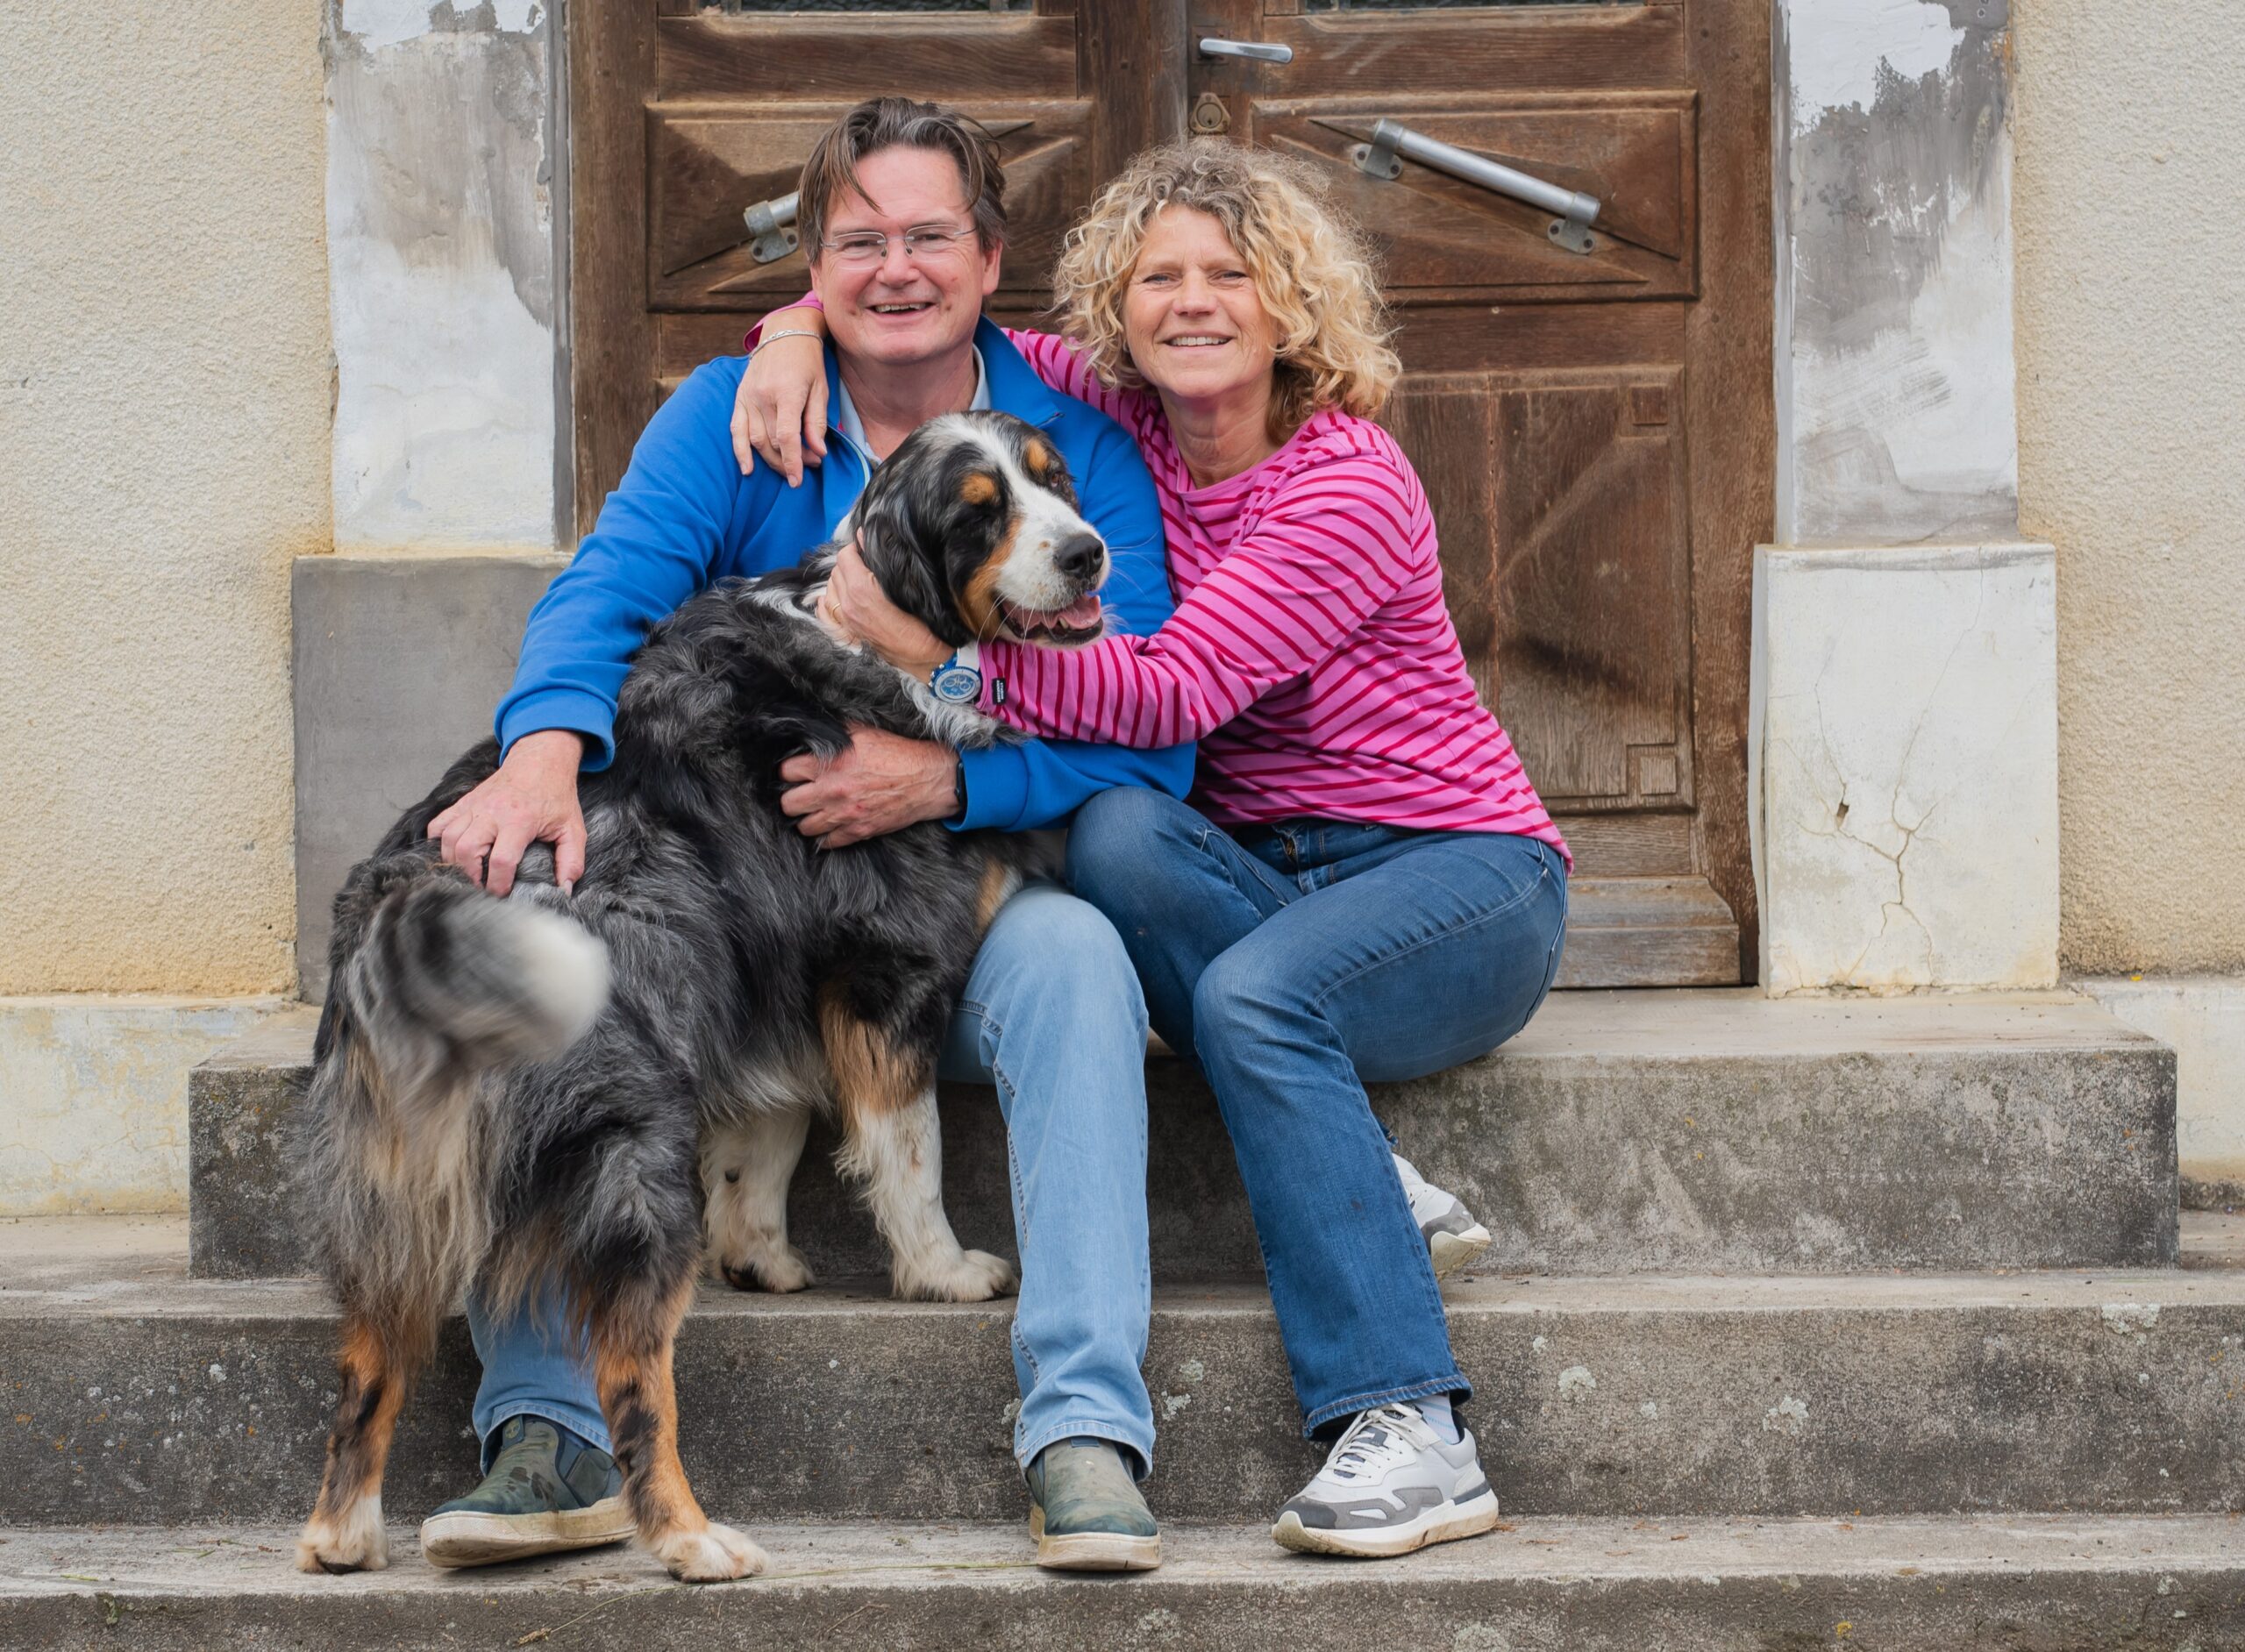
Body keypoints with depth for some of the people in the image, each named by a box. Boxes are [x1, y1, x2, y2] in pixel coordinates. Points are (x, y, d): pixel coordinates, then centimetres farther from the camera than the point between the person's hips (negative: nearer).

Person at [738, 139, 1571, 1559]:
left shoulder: (1350, 488, -16)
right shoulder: (1125, 419, 3)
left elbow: (1176, 692, -28)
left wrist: (938, 642, -36)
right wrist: (801, 325, -8)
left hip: (1458, 868, -5)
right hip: (1265, 868, 5)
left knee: (1252, 992, -36)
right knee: (1116, 830, -29)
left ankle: (1417, 1436, -37)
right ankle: (1368, 1195, -23)